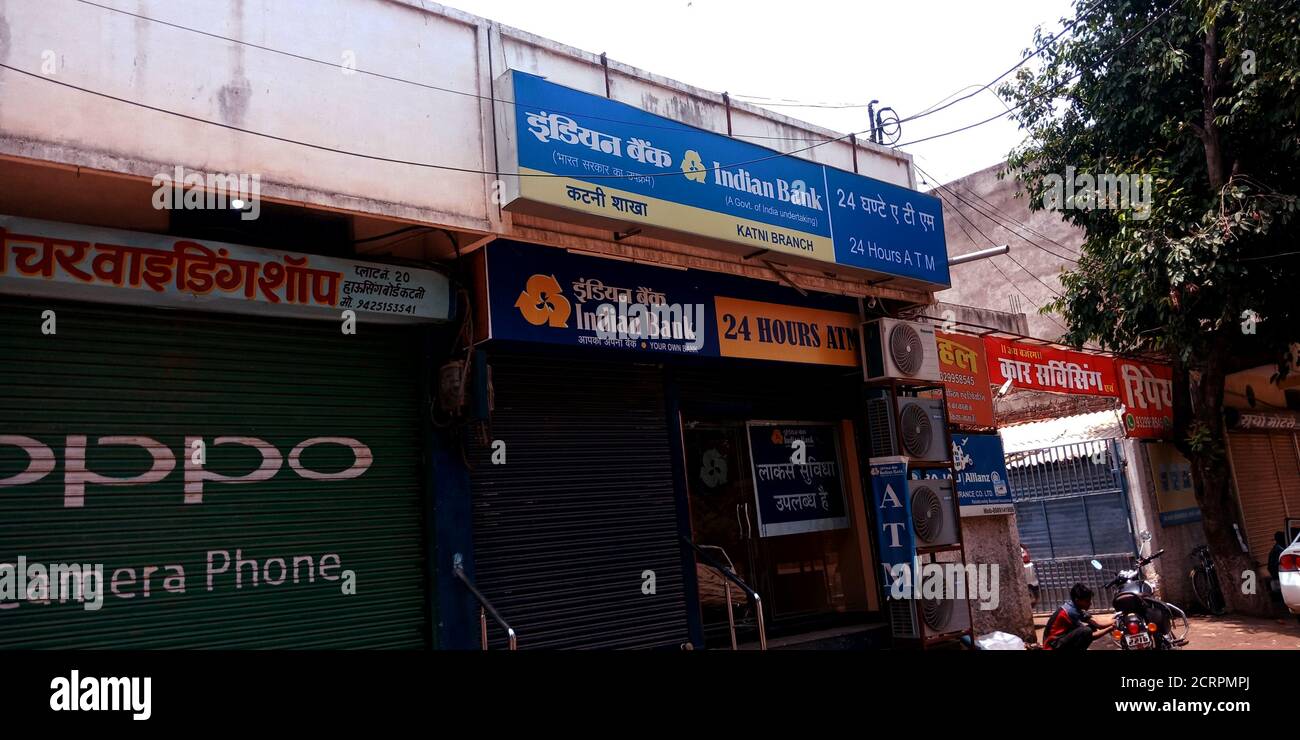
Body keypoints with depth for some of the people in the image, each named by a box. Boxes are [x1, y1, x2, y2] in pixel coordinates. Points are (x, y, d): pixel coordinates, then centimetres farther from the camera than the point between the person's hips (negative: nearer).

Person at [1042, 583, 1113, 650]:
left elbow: (1095, 624, 7)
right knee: (1087, 631, -26)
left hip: (1061, 642, 10)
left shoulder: (1075, 607, 6)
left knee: (1092, 627, 7)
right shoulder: (1071, 611, -21)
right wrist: (1110, 628, -13)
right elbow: (1090, 636, -16)